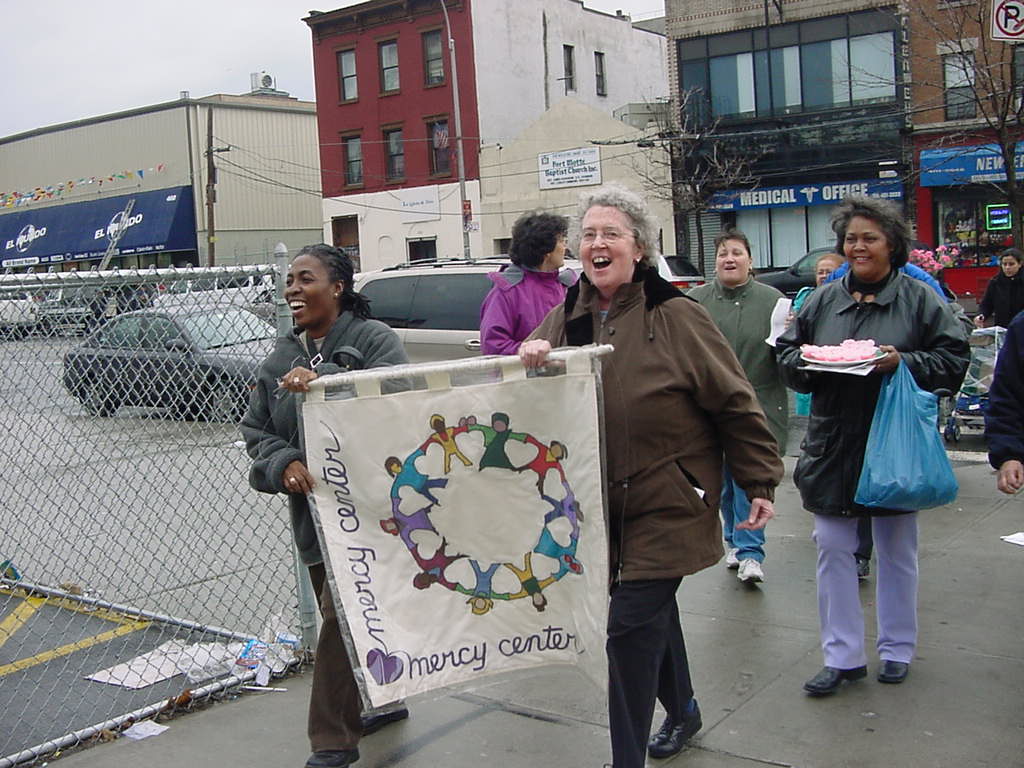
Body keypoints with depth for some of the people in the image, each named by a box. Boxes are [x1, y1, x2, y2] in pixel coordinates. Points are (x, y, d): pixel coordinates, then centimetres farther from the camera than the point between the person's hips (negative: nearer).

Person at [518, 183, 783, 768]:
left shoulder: (677, 317, -11)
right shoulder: (565, 319, 4)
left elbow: (735, 403, -8)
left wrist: (761, 482, -6)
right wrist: (529, 360, -15)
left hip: (667, 505, -5)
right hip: (603, 503, 6)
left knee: (632, 626, -8)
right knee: (656, 611, 22)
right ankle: (682, 710, 46)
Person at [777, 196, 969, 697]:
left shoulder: (918, 299, -1)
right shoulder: (822, 301, 7)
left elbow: (953, 361, -5)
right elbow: (786, 355, 11)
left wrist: (904, 362, -20)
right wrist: (804, 361, -11)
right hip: (833, 446, 2)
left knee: (897, 552, 12)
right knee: (832, 549, 2)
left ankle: (897, 650, 28)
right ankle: (842, 656, 13)